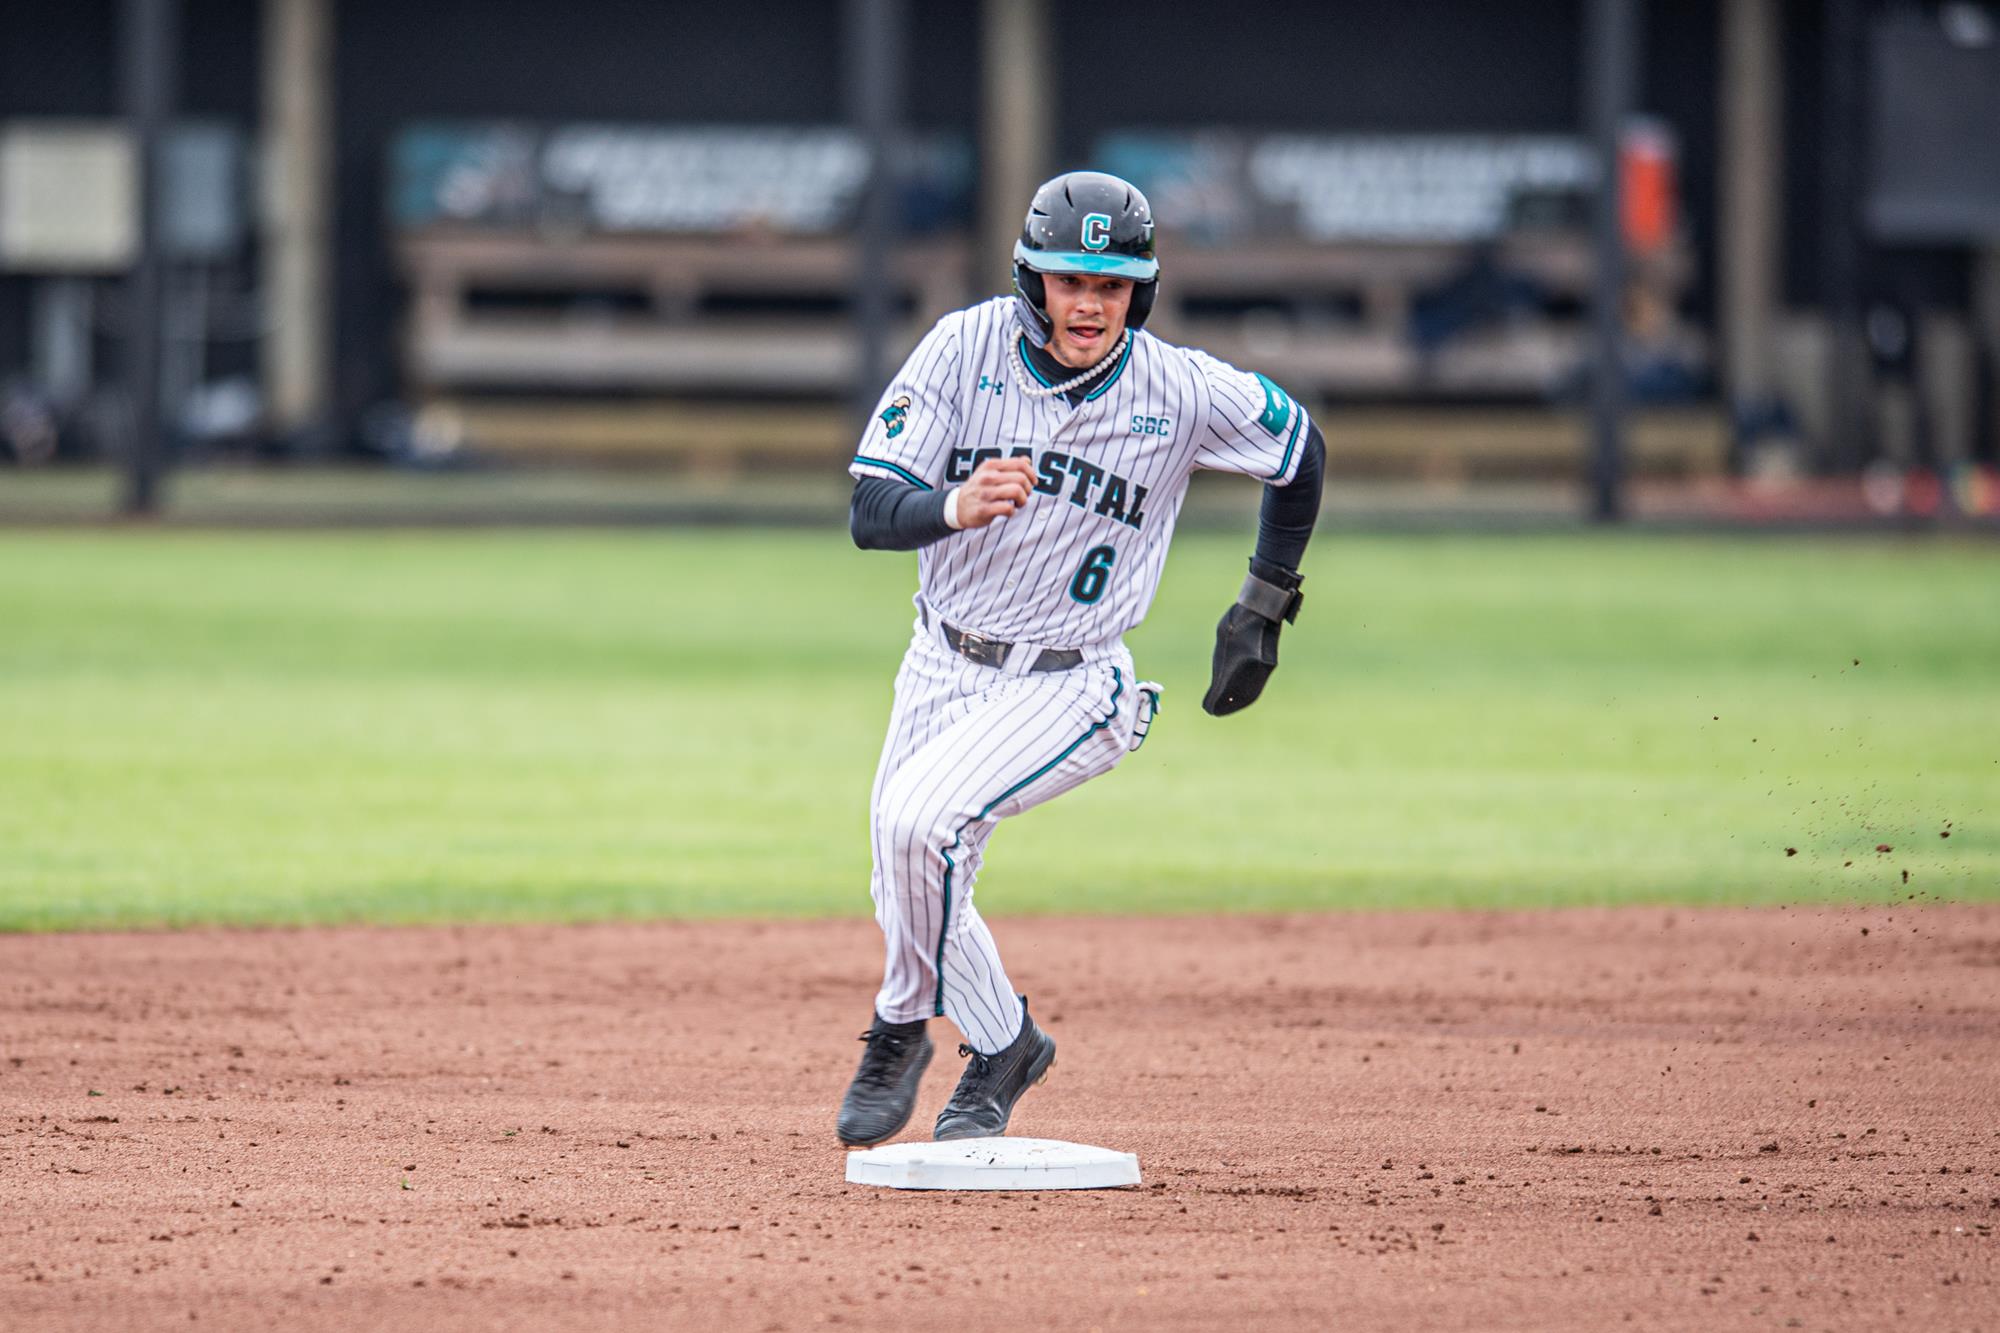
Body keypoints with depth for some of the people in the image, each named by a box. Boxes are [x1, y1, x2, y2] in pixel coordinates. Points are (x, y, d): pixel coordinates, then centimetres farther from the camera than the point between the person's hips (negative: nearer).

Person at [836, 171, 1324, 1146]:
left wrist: (1263, 606, 7)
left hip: (1067, 688, -3)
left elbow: (1300, 451, 5)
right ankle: (1001, 1046, 38)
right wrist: (954, 506, -39)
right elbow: (870, 514, -18)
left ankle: (902, 1029, -3)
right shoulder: (965, 349, -13)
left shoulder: (1183, 391, -15)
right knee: (912, 897, 8)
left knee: (919, 822, -26)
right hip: (942, 666, 3)